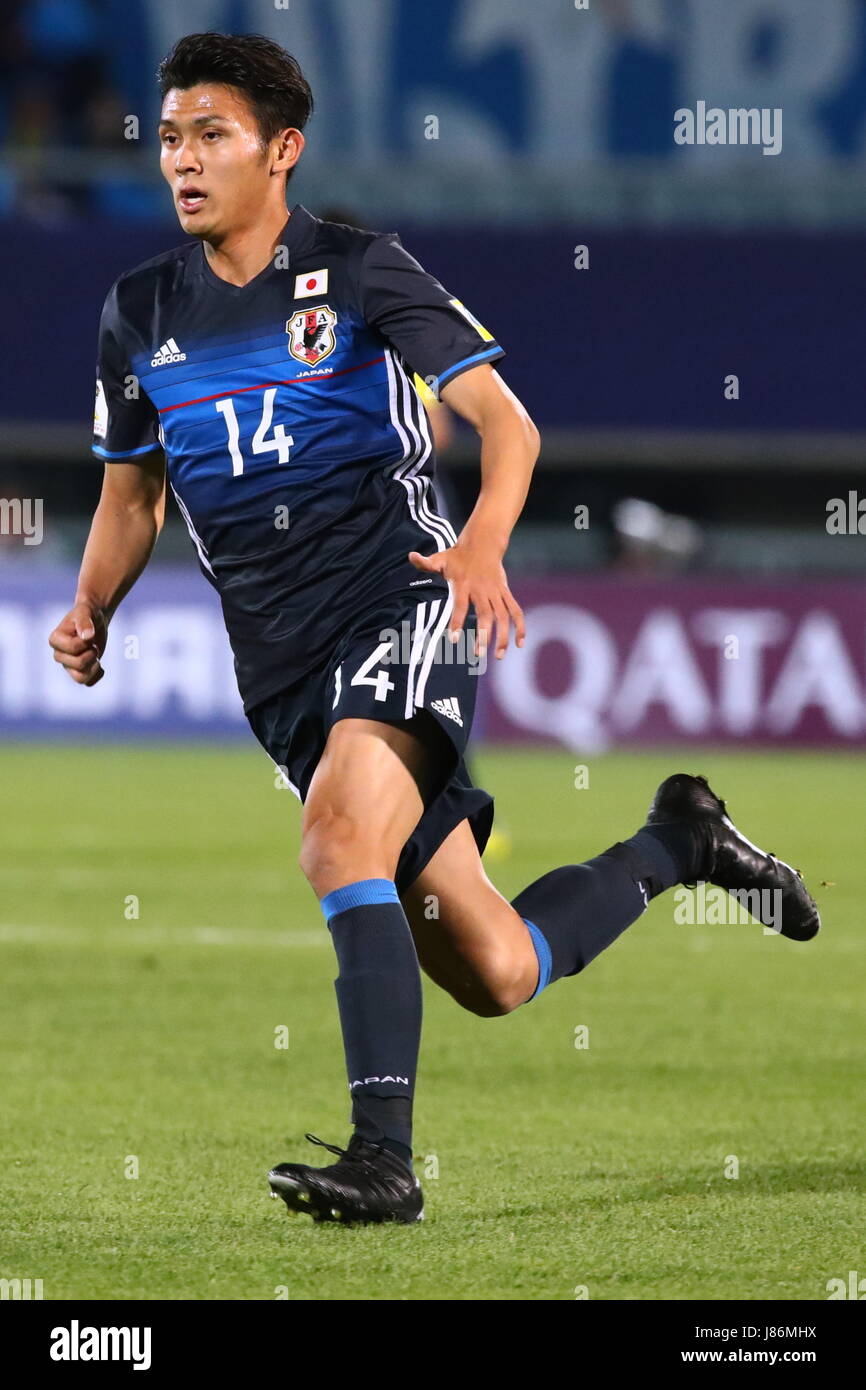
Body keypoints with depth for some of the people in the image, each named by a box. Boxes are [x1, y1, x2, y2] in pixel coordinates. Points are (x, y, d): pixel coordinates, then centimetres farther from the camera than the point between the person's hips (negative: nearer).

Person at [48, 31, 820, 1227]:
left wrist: (483, 545, -28)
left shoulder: (359, 271, -4)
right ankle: (676, 843, 34)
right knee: (494, 974, 5)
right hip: (282, 668, 5)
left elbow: (506, 421, -9)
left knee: (340, 834, -33)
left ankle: (383, 1160, -33)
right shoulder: (141, 313, 10)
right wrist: (91, 611, 1)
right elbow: (132, 491, 21)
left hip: (400, 606, -5)